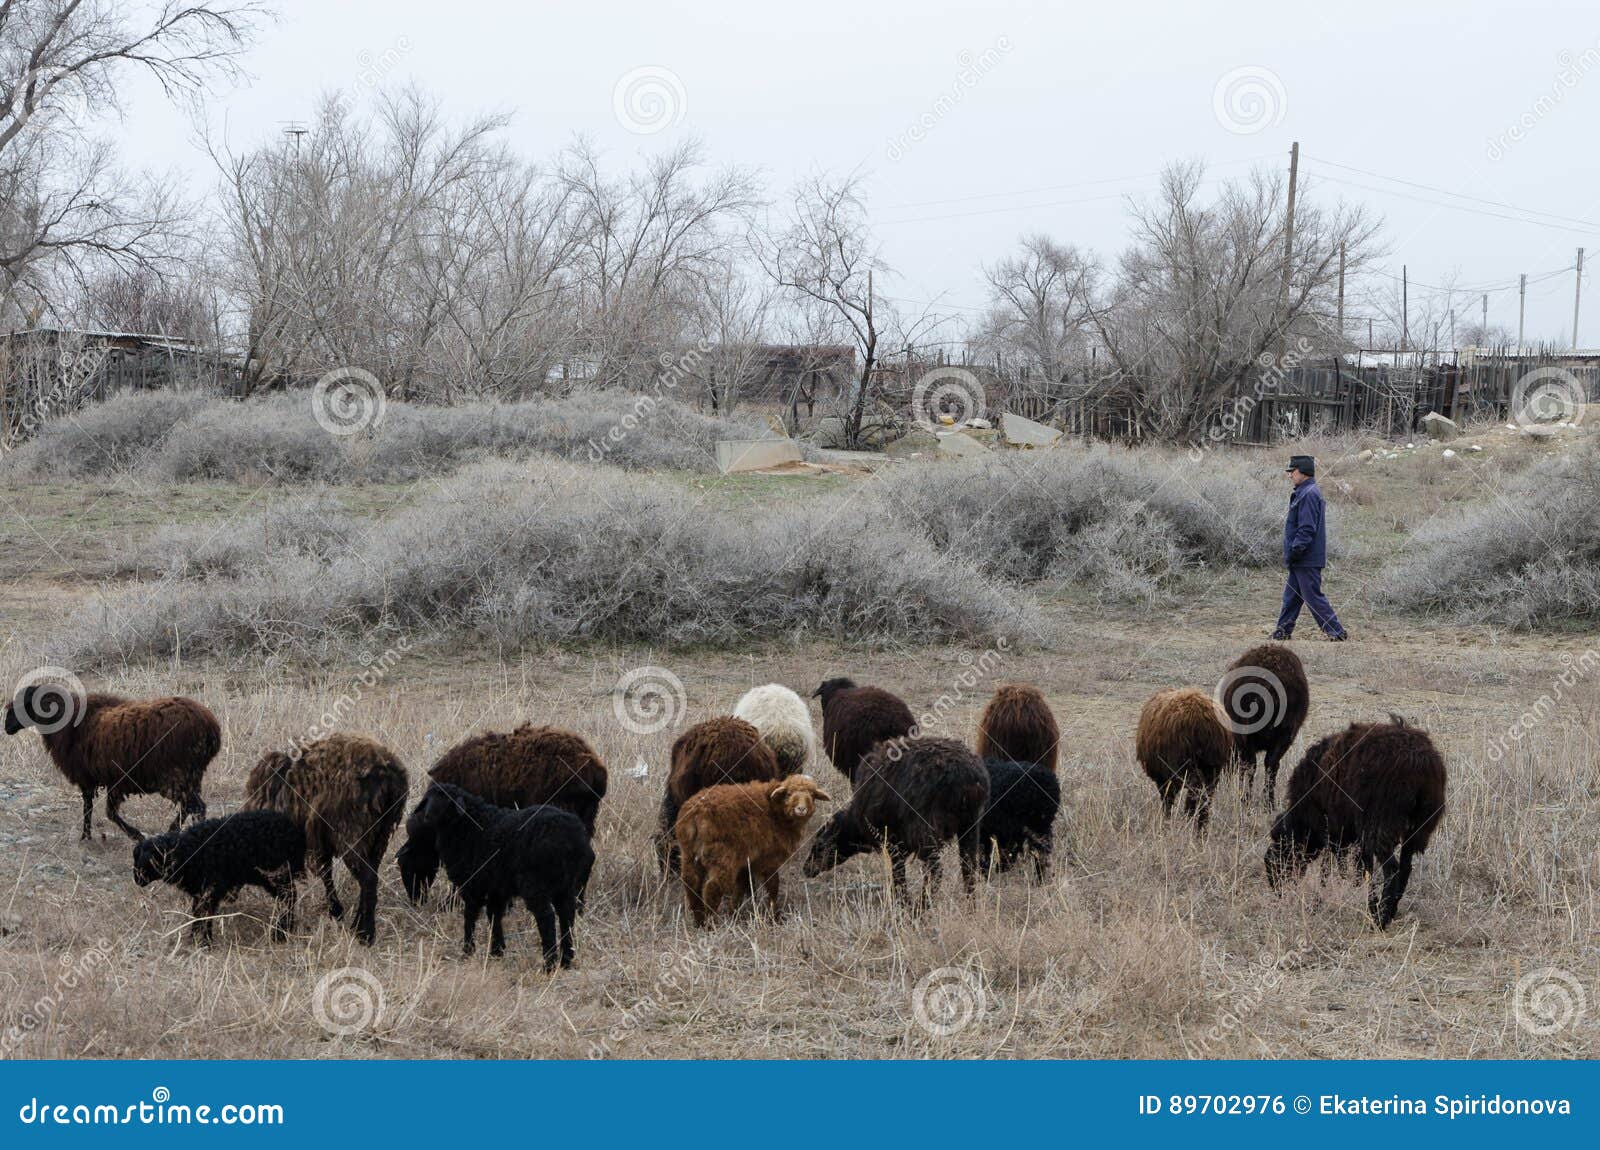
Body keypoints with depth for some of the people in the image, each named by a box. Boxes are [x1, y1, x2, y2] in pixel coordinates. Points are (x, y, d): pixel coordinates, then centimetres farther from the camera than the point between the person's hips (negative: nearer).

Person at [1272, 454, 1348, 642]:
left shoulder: (1309, 494, -17)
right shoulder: (1302, 492, 16)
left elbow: (1307, 528, -23)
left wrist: (1293, 552, -21)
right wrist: (1291, 553, 18)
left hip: (1307, 560, -11)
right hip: (1301, 560, 11)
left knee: (1313, 597, -7)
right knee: (1291, 595, 14)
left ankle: (1337, 632, -4)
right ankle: (1283, 631, 20)